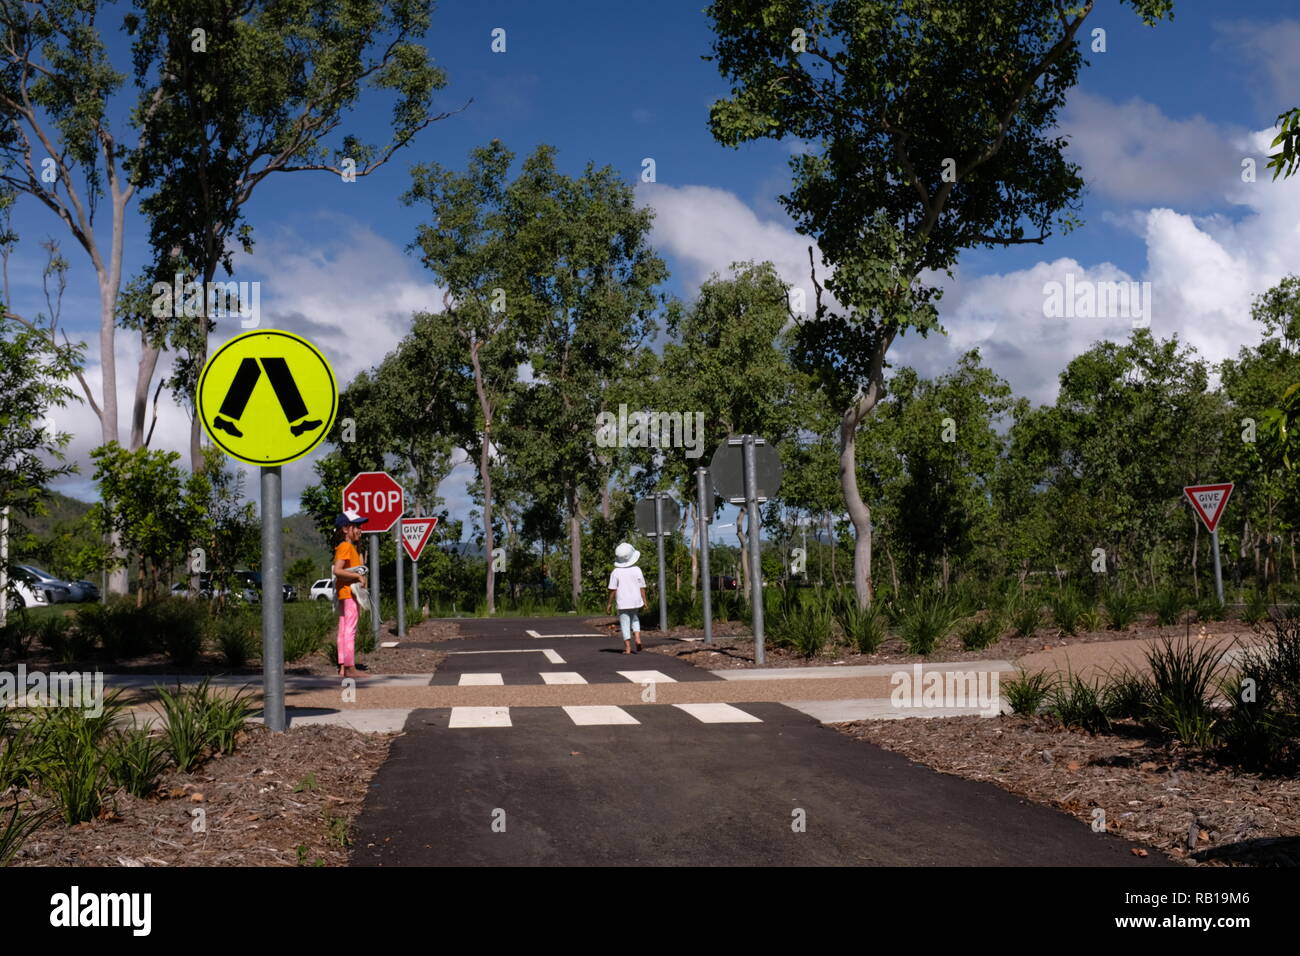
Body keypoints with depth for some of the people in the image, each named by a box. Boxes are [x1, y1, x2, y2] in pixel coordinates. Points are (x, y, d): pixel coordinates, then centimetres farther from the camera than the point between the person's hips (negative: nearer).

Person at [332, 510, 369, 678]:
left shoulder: (352, 547, 18)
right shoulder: (345, 546, -12)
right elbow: (337, 570, -23)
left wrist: (361, 577, 3)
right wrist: (358, 576, -20)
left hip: (345, 595, 10)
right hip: (349, 593, -10)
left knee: (344, 630, 10)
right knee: (350, 631, -9)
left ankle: (343, 667, 14)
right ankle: (350, 668, -9)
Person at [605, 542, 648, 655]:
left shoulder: (616, 572, -9)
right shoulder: (637, 570, -4)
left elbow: (613, 590, -8)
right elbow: (642, 587, -1)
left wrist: (609, 603, 1)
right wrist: (644, 601, 8)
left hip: (623, 603, -3)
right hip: (636, 601, 3)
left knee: (625, 623, 5)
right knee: (634, 617, 27)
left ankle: (628, 647, 4)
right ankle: (637, 637, 8)